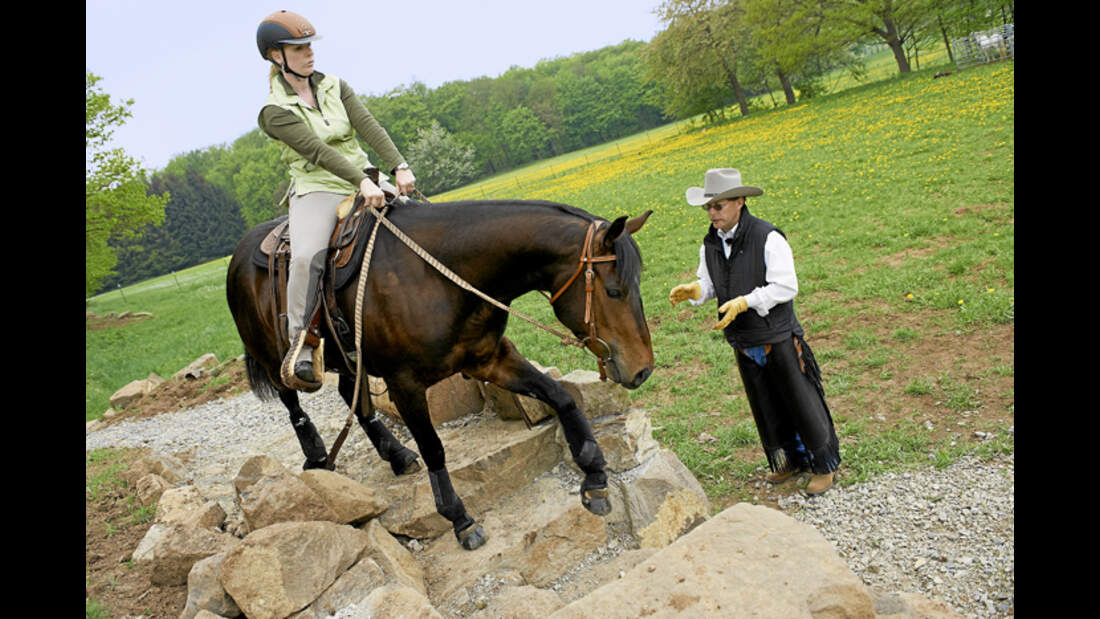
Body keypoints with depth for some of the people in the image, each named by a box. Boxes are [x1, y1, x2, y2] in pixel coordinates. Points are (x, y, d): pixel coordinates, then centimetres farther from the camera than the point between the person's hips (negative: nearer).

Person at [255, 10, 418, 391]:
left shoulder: (335, 87, 10)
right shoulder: (275, 113, -5)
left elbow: (368, 127, -3)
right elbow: (317, 150, -19)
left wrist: (399, 166, -17)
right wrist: (361, 182, -32)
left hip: (364, 180, 6)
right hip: (317, 190, -6)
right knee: (307, 258, -32)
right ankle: (301, 345, -19)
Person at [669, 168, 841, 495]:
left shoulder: (768, 238, -18)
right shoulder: (710, 244, 1)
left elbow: (786, 287, -19)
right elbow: (711, 283, 11)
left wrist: (744, 302, -28)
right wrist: (694, 290, -12)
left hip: (778, 337, -6)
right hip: (744, 343, 6)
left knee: (801, 403, 6)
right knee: (767, 407, 17)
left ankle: (825, 465, 25)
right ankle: (792, 459, 37)